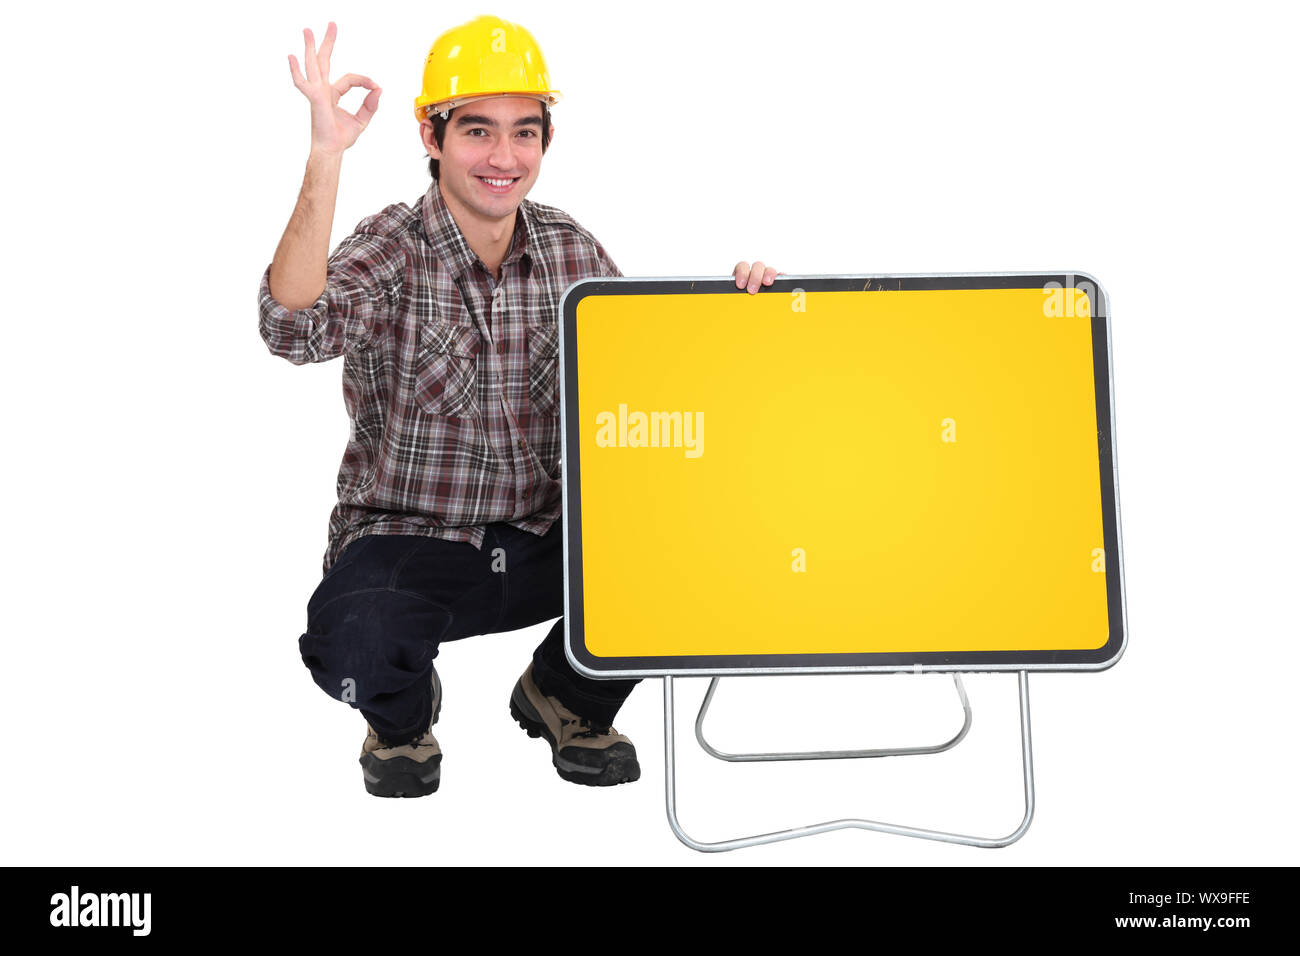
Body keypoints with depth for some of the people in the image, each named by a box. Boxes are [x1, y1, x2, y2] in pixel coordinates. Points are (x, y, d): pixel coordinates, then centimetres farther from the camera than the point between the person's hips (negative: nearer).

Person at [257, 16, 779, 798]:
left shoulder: (573, 250, 2)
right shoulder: (390, 251, -12)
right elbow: (295, 331, -31)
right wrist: (325, 160, -36)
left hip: (548, 544, 4)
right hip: (407, 544, -4)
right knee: (356, 642, -35)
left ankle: (567, 695, 11)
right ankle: (403, 717, 7)